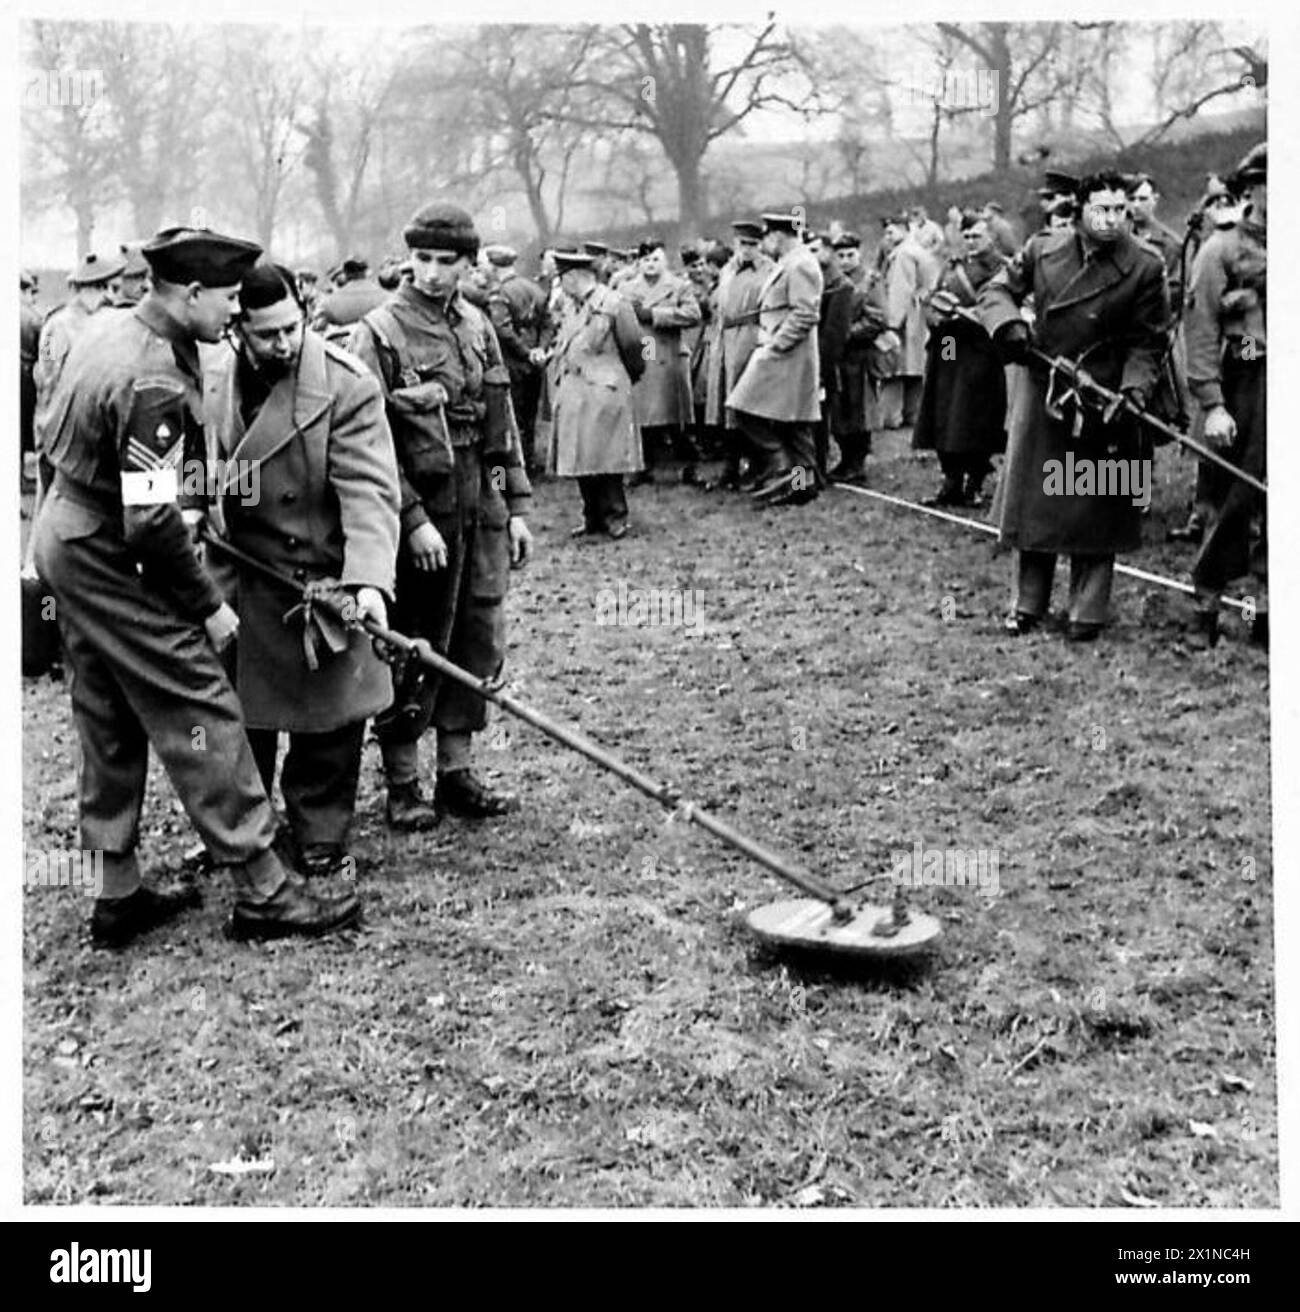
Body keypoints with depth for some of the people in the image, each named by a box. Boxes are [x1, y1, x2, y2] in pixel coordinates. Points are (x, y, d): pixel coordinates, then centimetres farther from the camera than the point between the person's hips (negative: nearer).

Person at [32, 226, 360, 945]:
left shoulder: (107, 328, 5)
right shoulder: (152, 382, -26)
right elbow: (149, 523, -27)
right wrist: (208, 604, -16)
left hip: (63, 534, 10)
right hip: (110, 560, -10)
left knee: (110, 720, 16)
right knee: (201, 712, -4)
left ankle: (119, 894, 26)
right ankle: (262, 892, 2)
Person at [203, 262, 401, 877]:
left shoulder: (346, 384, -15)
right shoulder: (209, 379, -2)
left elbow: (368, 489, -22)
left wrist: (369, 580, -34)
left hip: (323, 578, -3)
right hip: (236, 579, 4)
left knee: (327, 722, 5)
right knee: (237, 714, 15)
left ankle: (321, 838, 22)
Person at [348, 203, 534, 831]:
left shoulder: (478, 326, 10)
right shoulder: (380, 332, -9)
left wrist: (515, 507, 11)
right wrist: (414, 520, -18)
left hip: (482, 508, 6)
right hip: (421, 511, -6)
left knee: (479, 643, 10)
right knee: (413, 651, 1)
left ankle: (457, 772, 23)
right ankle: (402, 785, 14)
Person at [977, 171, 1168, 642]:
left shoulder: (1146, 268, -7)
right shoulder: (1042, 250, -2)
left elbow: (1146, 344, -5)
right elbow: (996, 289, 7)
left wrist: (1132, 391, -20)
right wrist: (1008, 323, -14)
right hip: (1040, 396, 3)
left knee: (1094, 512, 3)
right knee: (1031, 503, 10)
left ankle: (1088, 613, 15)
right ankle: (1027, 604, 23)